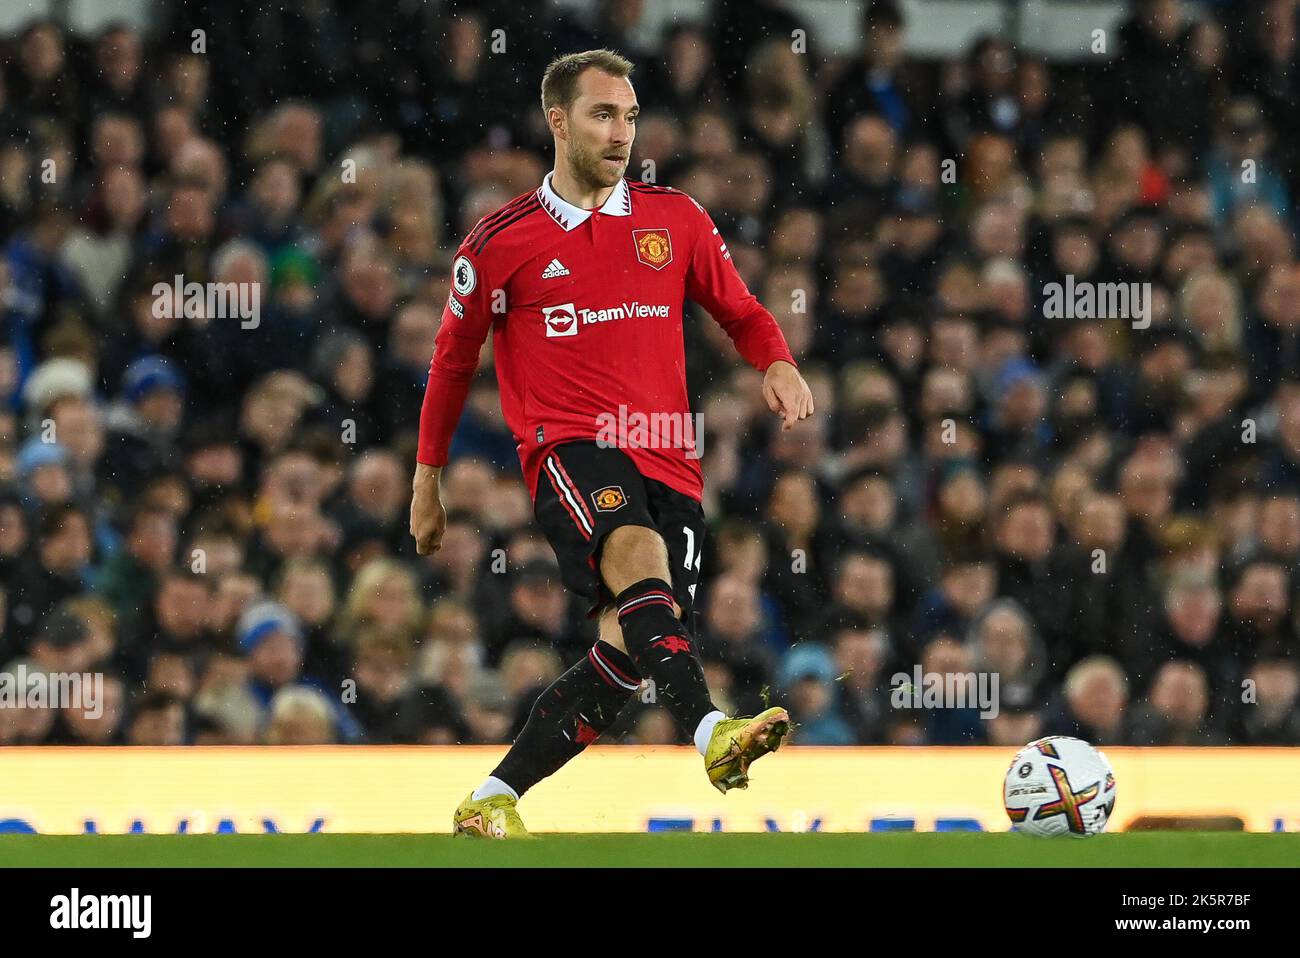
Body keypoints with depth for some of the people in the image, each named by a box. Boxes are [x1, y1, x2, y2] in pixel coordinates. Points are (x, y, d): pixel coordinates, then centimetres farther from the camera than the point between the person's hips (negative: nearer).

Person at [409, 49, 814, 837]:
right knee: (638, 553, -34)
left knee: (628, 648, -7)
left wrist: (779, 365, -2)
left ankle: (490, 803, 6)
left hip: (667, 462, 4)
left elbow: (742, 312, 20)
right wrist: (427, 478, 20)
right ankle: (712, 734, -53)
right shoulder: (504, 241, 5)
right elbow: (454, 358, 17)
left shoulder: (676, 220, 12)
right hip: (568, 448, -4)